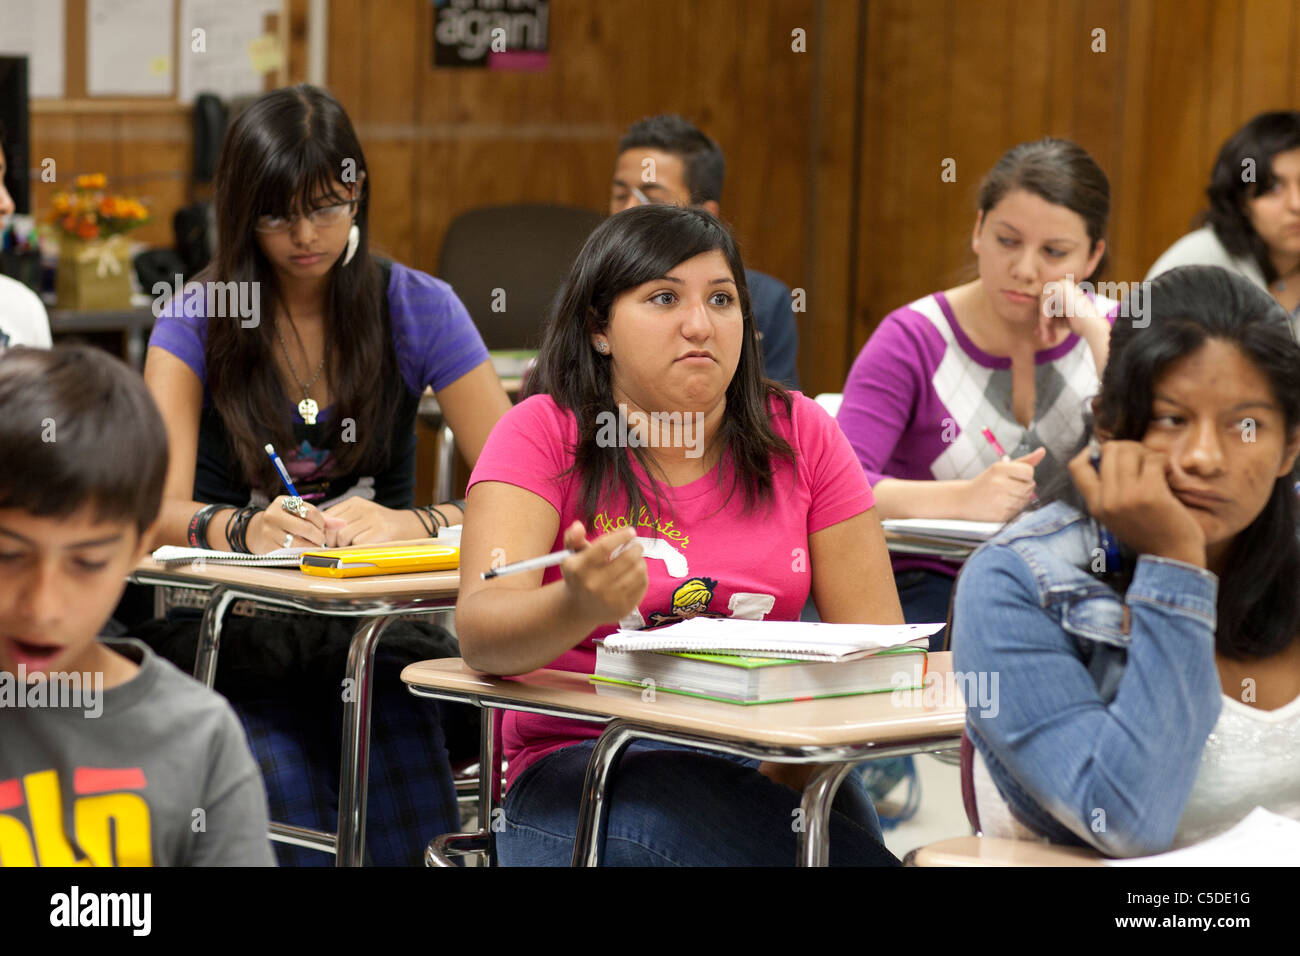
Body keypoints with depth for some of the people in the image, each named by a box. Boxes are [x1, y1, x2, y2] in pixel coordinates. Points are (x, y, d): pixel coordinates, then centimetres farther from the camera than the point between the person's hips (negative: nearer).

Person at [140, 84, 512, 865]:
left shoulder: (417, 309, 4)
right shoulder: (199, 317, 3)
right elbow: (158, 508, -9)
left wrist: (413, 523, -25)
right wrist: (245, 529, -32)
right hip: (238, 632, 0)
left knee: (412, 845, -24)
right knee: (298, 842, -26)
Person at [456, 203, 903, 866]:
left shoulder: (798, 434, 6)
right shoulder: (546, 433, -3)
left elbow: (876, 637, 5)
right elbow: (478, 630, -17)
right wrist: (579, 607, -40)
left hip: (765, 760, 4)